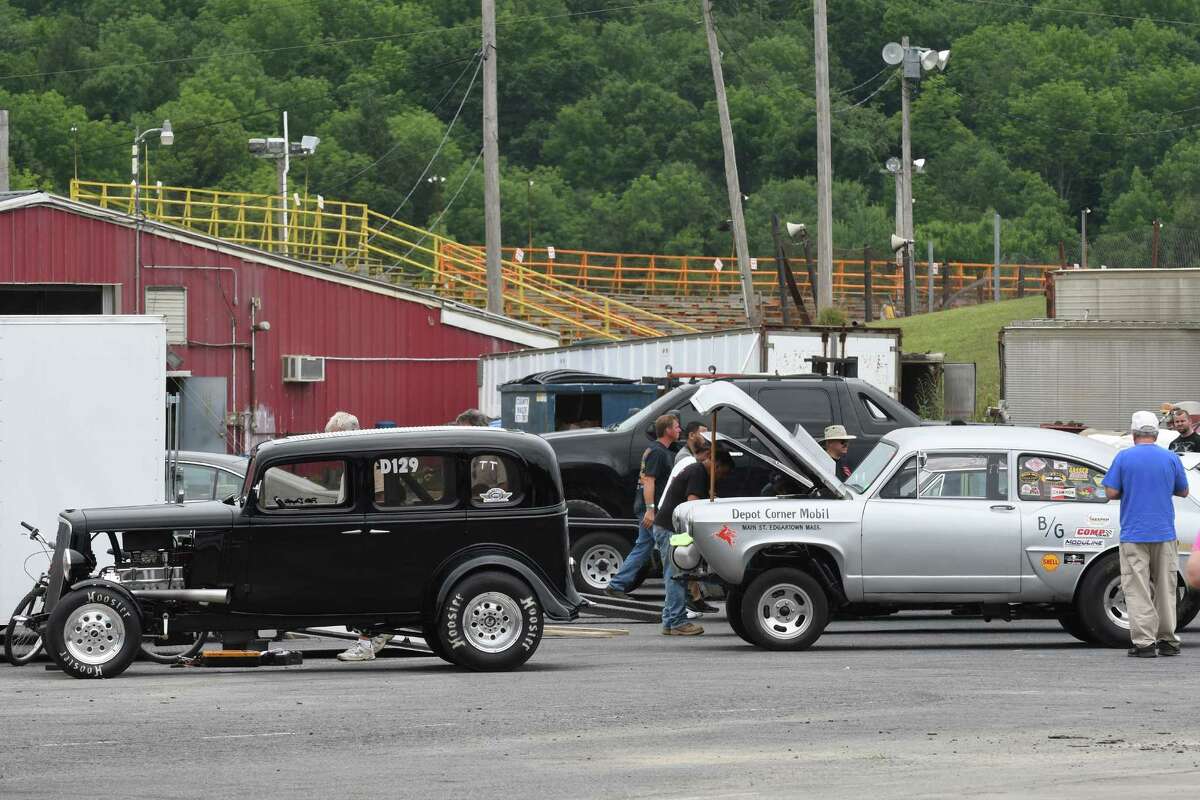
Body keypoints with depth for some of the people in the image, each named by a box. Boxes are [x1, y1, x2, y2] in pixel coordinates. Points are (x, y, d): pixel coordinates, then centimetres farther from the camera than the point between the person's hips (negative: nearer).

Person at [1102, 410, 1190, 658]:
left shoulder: (1124, 458, -5)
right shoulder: (1171, 458, 2)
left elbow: (1111, 493, -6)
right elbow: (1183, 491, 12)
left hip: (1133, 533, -3)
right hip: (1164, 534, 3)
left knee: (1138, 590, -1)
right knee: (1165, 588, 12)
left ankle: (1144, 642, -7)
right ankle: (1168, 641, 16)